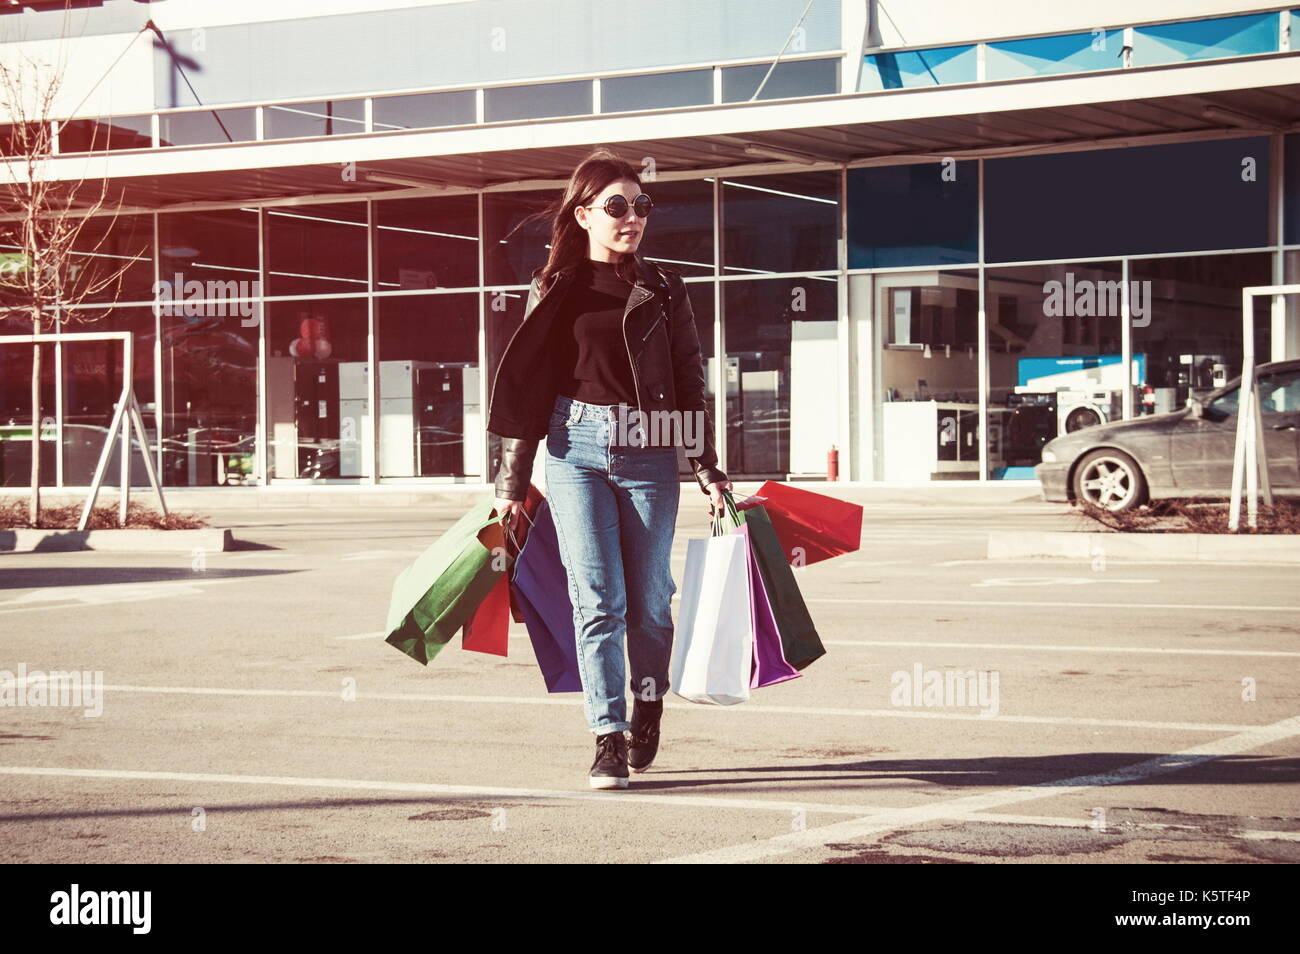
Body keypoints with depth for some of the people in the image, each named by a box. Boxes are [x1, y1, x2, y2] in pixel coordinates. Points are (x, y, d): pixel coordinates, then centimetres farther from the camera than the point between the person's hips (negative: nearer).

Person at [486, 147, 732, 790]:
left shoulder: (662, 288, 9)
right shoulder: (554, 290, 7)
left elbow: (691, 382, 10)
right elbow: (527, 387, 10)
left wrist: (707, 471, 6)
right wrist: (512, 483, 9)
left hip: (649, 455, 1)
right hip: (576, 450, -1)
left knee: (650, 598, 4)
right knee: (596, 598, -6)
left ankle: (648, 706, 29)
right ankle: (608, 739, -4)